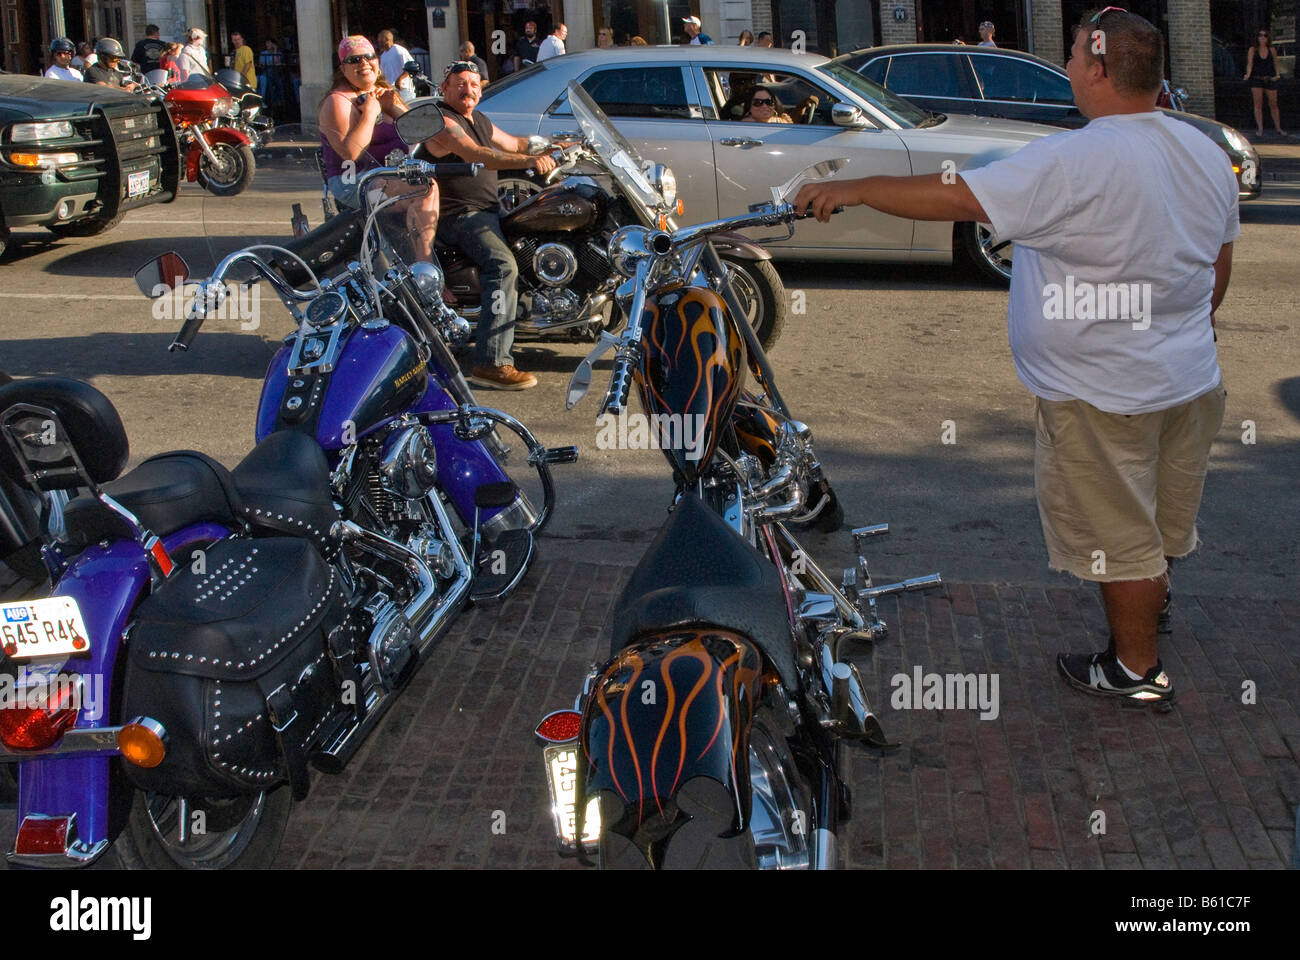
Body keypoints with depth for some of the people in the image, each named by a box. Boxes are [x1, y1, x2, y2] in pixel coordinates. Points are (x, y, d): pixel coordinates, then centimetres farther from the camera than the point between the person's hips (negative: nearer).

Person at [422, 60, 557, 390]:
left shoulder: (479, 121, 18)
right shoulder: (442, 121, -12)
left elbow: (514, 144, 32)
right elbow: (476, 155, -28)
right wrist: (530, 161, -38)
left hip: (486, 210, 10)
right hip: (458, 214, -10)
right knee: (503, 264, -32)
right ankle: (492, 363, -38)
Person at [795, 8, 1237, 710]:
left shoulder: (1072, 163, -25)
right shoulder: (1208, 154, 1)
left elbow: (953, 198, -26)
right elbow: (1220, 262, 13)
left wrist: (853, 189, -16)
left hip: (1103, 393, -8)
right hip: (1192, 376, 8)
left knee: (1117, 530, 8)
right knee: (1160, 510, 27)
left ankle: (1137, 669, 23)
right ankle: (1153, 600, 51)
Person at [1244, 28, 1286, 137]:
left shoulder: (1272, 50, 2)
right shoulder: (1253, 49, -2)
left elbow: (1275, 63, 8)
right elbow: (1250, 63, -9)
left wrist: (1276, 75, -7)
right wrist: (1248, 74, -26)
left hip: (1270, 79, 1)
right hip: (1256, 79, -1)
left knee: (1273, 104, 5)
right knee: (1258, 104, -3)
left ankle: (1278, 128, 15)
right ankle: (1260, 128, 1)